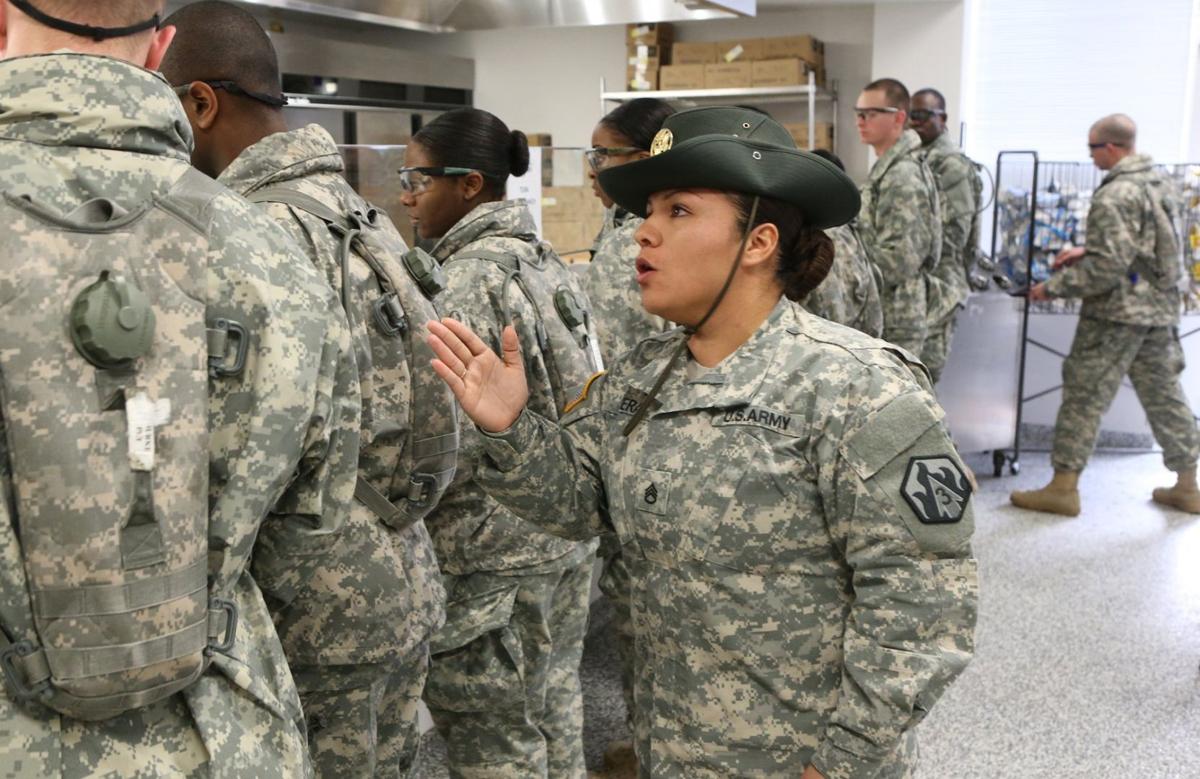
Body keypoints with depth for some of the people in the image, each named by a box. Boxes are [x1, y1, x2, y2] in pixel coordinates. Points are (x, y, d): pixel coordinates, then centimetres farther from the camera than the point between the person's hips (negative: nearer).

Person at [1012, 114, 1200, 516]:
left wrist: (1054, 287, -14)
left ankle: (1063, 487, 4)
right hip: (1162, 309, 9)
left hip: (1118, 313, -9)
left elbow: (1107, 267, -23)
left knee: (1084, 396, -1)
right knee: (1164, 393, 16)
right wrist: (1086, 251, 16)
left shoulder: (1114, 196, -19)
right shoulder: (1160, 182, 10)